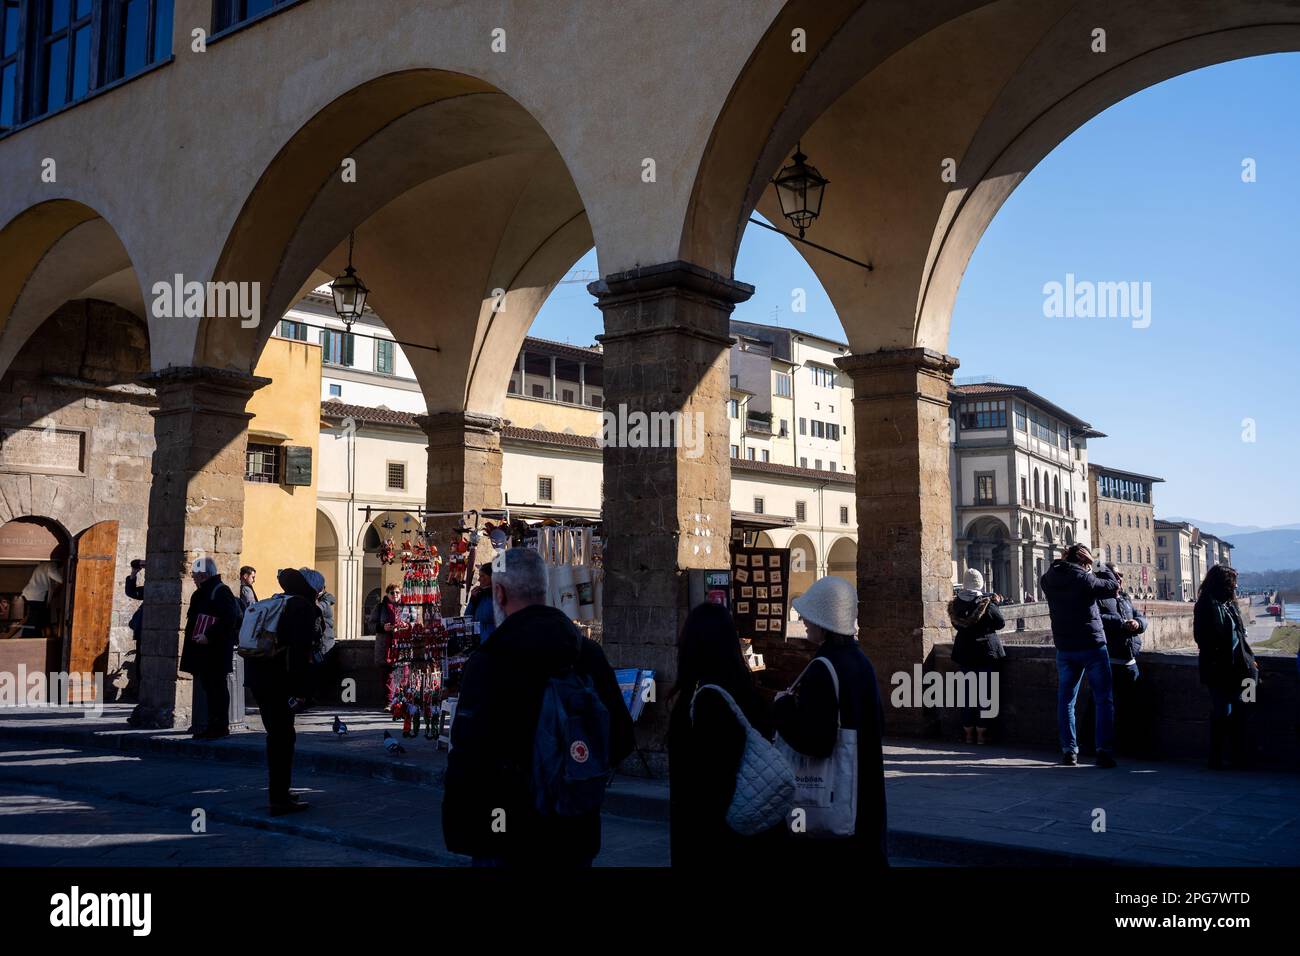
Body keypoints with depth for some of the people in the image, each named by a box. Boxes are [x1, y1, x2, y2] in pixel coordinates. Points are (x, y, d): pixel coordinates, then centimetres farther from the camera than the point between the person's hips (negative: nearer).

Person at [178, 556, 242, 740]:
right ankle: (212, 726, 19)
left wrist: (208, 636, -23)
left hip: (216, 652, -10)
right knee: (207, 688, 13)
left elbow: (229, 619, -22)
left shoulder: (221, 591, -12)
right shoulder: (201, 593, 18)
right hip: (203, 651, 10)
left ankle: (220, 727, 0)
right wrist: (193, 637, 14)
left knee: (216, 688, -5)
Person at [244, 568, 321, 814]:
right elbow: (300, 652, -17)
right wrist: (301, 691, -18)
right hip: (277, 680, -8)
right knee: (283, 738, -2)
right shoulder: (304, 608, -7)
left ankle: (279, 792, 29)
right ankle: (279, 800, 0)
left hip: (256, 674, 8)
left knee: (278, 736, 19)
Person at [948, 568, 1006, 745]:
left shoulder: (955, 605, -1)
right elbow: (1001, 623, -3)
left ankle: (969, 734, 13)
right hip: (987, 653, -3)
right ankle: (981, 734, 5)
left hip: (964, 655, 4)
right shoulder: (986, 604, -13)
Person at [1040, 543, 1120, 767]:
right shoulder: (1084, 578, -11)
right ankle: (1104, 751, -2)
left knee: (1065, 700, 11)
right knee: (1103, 700, 3)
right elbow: (1113, 587, -2)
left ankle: (1069, 751, 10)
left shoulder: (1048, 580, 1)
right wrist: (1113, 582, 19)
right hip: (1093, 646, -4)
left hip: (1065, 648, 4)